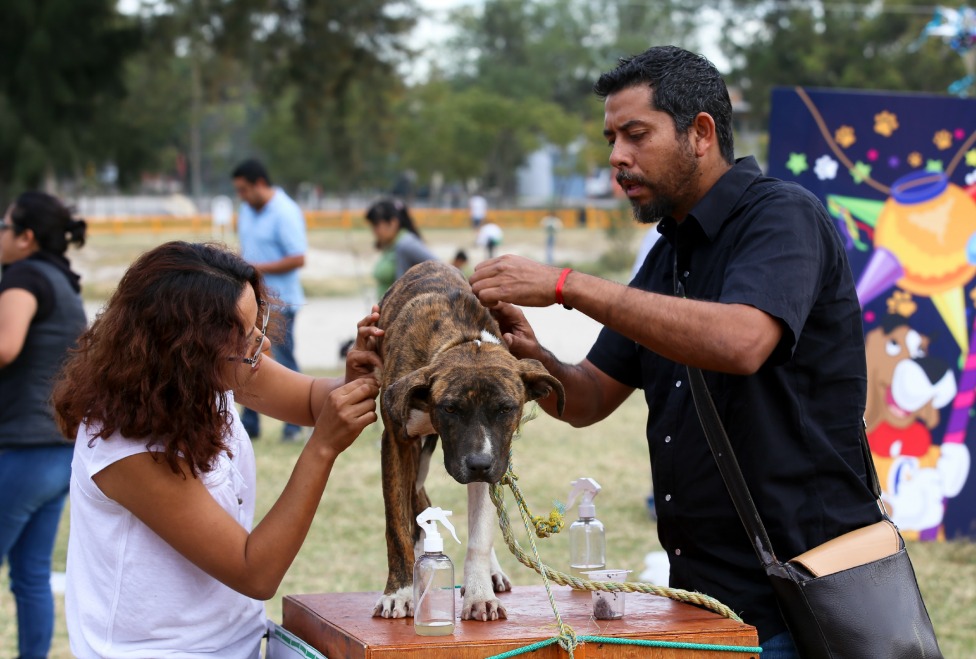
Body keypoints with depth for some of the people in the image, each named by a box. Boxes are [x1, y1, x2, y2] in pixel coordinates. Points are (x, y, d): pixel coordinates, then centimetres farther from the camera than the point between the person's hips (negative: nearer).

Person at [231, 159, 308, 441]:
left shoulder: (286, 213, -14)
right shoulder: (247, 210, 11)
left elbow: (298, 259, -19)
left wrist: (256, 268, -19)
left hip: (279, 301, -8)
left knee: (284, 363, -1)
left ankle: (294, 424, 10)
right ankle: (249, 425, 16)